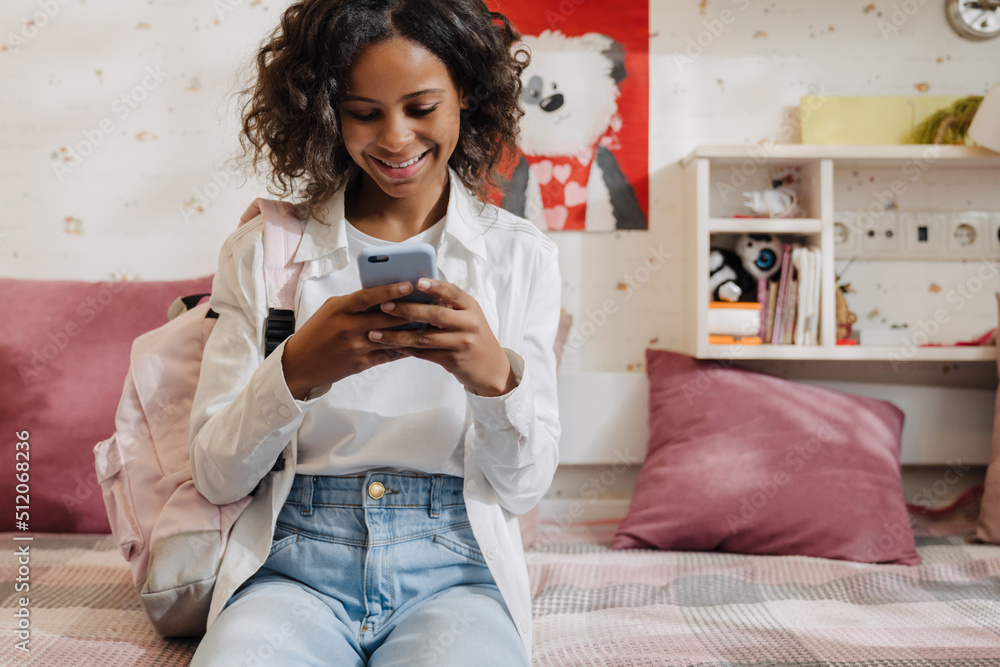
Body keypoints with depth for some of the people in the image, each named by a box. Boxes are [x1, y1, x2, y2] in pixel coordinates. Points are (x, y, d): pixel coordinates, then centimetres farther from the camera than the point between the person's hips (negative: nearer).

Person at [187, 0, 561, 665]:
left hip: (452, 571, 0)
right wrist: (297, 370, -17)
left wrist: (496, 375, -18)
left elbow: (525, 486, 3)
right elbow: (216, 477, 2)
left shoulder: (521, 255, 7)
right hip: (293, 568, 0)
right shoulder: (263, 250, 6)